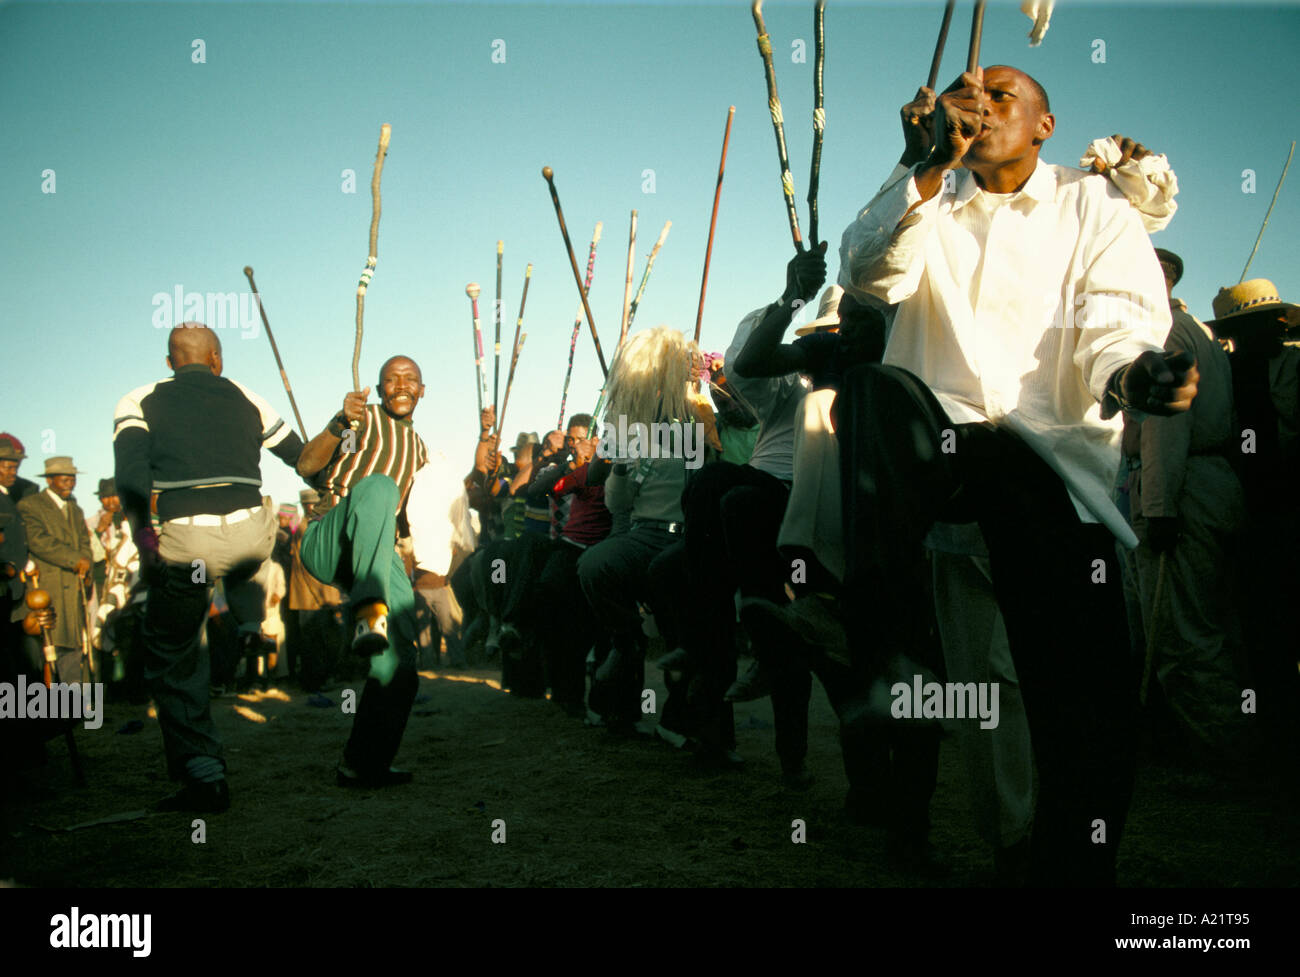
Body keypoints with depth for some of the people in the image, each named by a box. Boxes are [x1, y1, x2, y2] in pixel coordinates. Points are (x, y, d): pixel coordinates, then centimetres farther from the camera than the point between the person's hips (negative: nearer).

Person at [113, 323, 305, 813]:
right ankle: (251, 623, 35)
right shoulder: (245, 398, 19)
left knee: (172, 660, 15)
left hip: (184, 544, -2)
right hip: (250, 537, 2)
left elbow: (130, 465, -7)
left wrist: (141, 529, -15)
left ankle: (203, 773, 7)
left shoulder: (139, 402, 14)